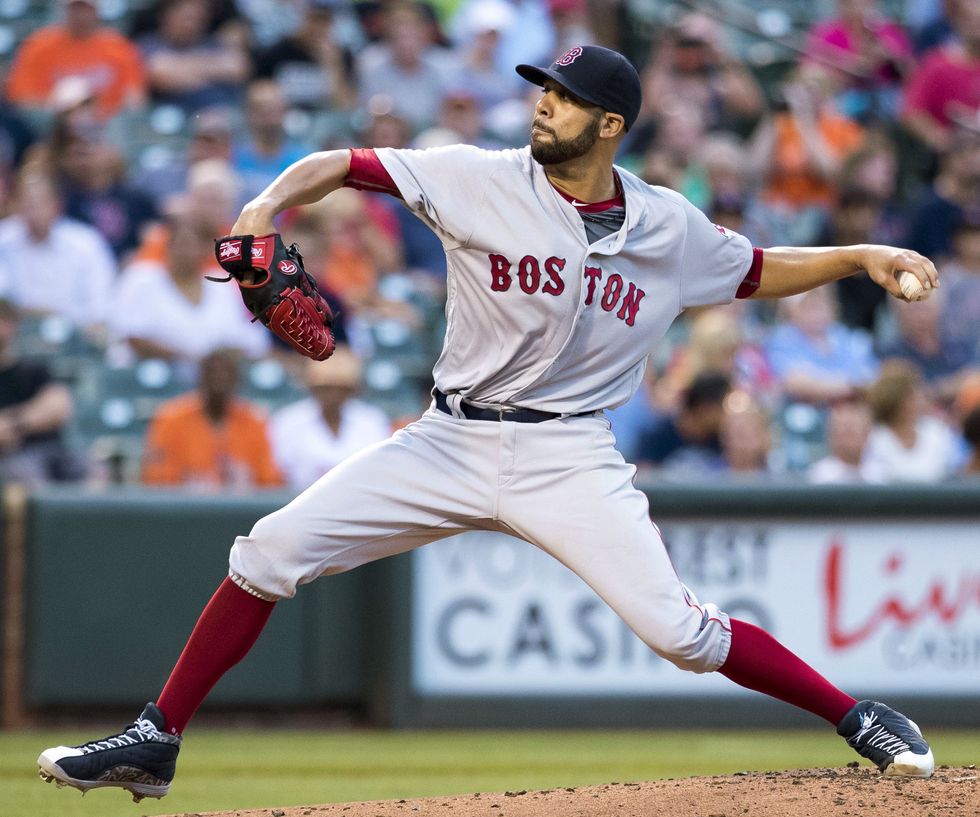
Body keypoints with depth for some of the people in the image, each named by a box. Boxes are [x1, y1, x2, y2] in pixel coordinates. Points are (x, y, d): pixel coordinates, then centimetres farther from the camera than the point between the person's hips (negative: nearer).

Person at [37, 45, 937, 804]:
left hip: (568, 458, -1)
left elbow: (756, 272, 17)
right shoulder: (482, 181, -5)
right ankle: (155, 742, 1)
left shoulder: (671, 228, 0)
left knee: (678, 630, -15)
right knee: (270, 552, -9)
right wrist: (270, 206, -23)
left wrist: (859, 257, 2)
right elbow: (341, 166, -4)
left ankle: (862, 721, 3)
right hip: (451, 444, 1)